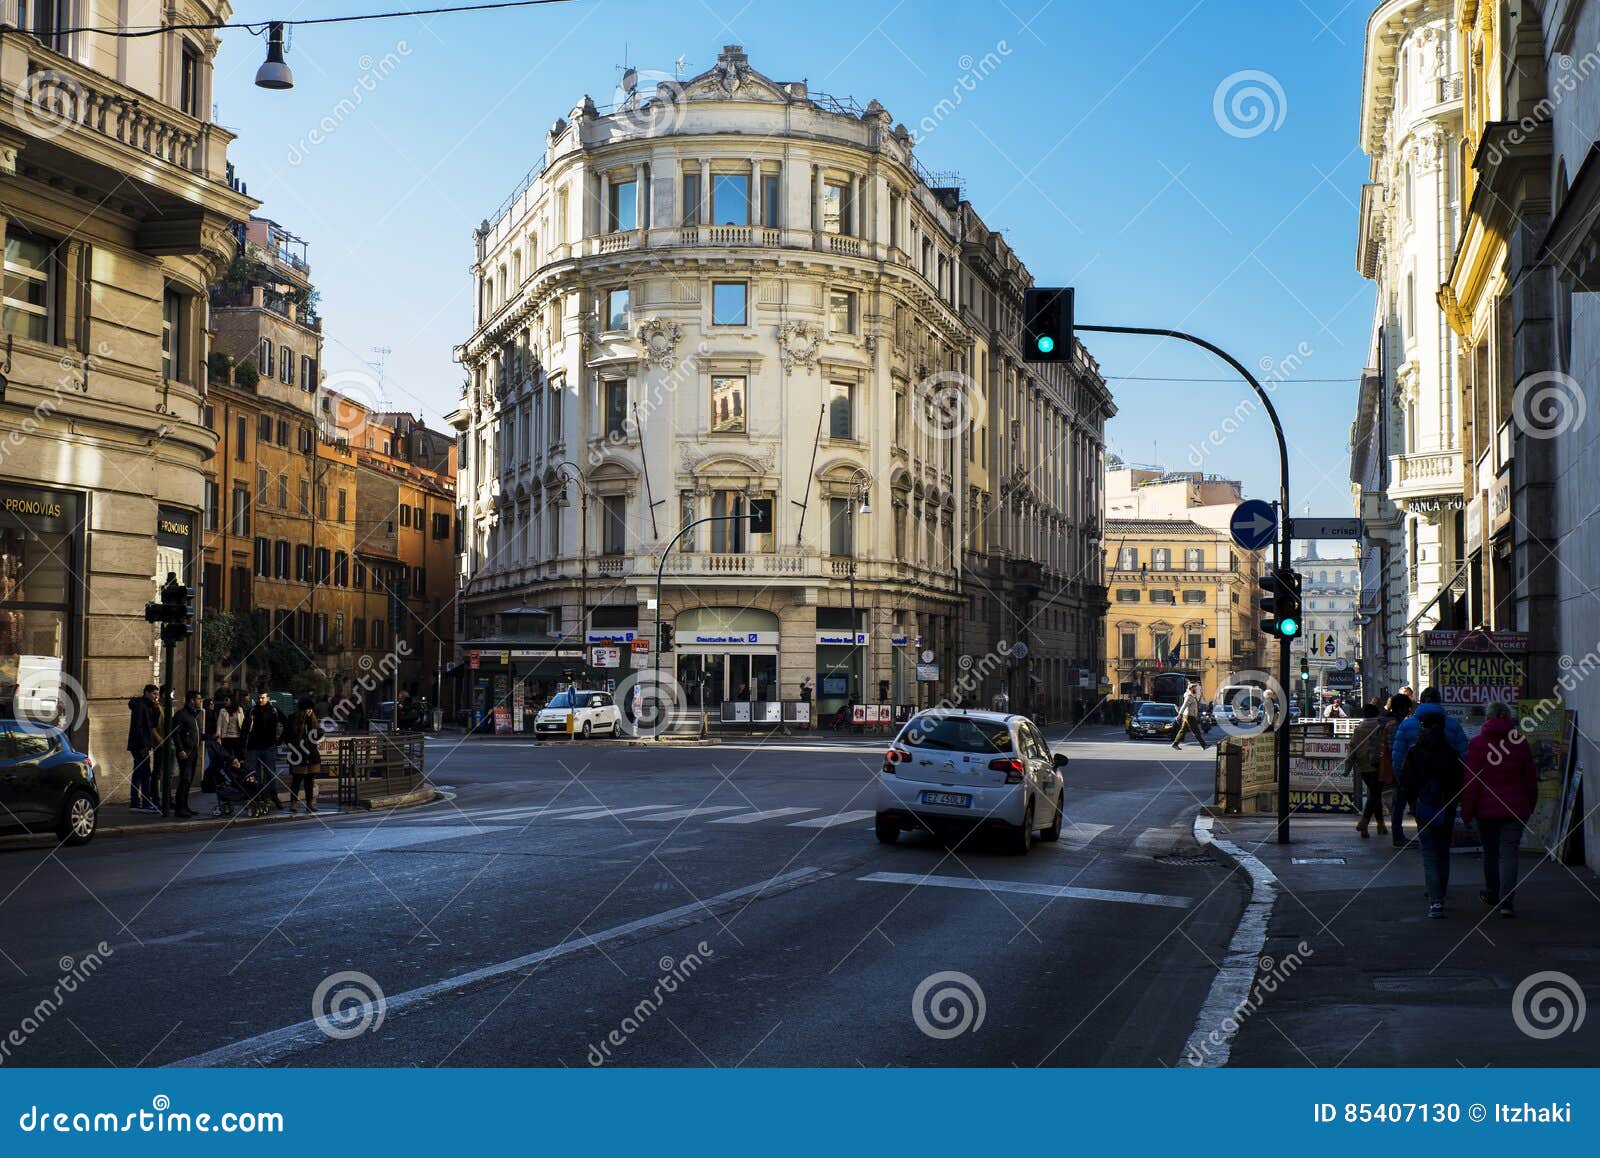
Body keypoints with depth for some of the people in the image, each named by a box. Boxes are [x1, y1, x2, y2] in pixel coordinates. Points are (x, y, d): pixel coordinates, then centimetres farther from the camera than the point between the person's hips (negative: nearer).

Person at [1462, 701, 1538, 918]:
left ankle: (1492, 894, 30)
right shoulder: (1520, 744, 1)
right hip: (1515, 808, 1)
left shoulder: (1477, 743, -7)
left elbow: (1471, 782, -8)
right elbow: (1531, 780, 8)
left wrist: (1466, 811, -2)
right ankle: (1507, 901, -11)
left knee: (1490, 851, 15)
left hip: (1486, 809, -1)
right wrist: (1530, 806, 21)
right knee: (1509, 852, 0)